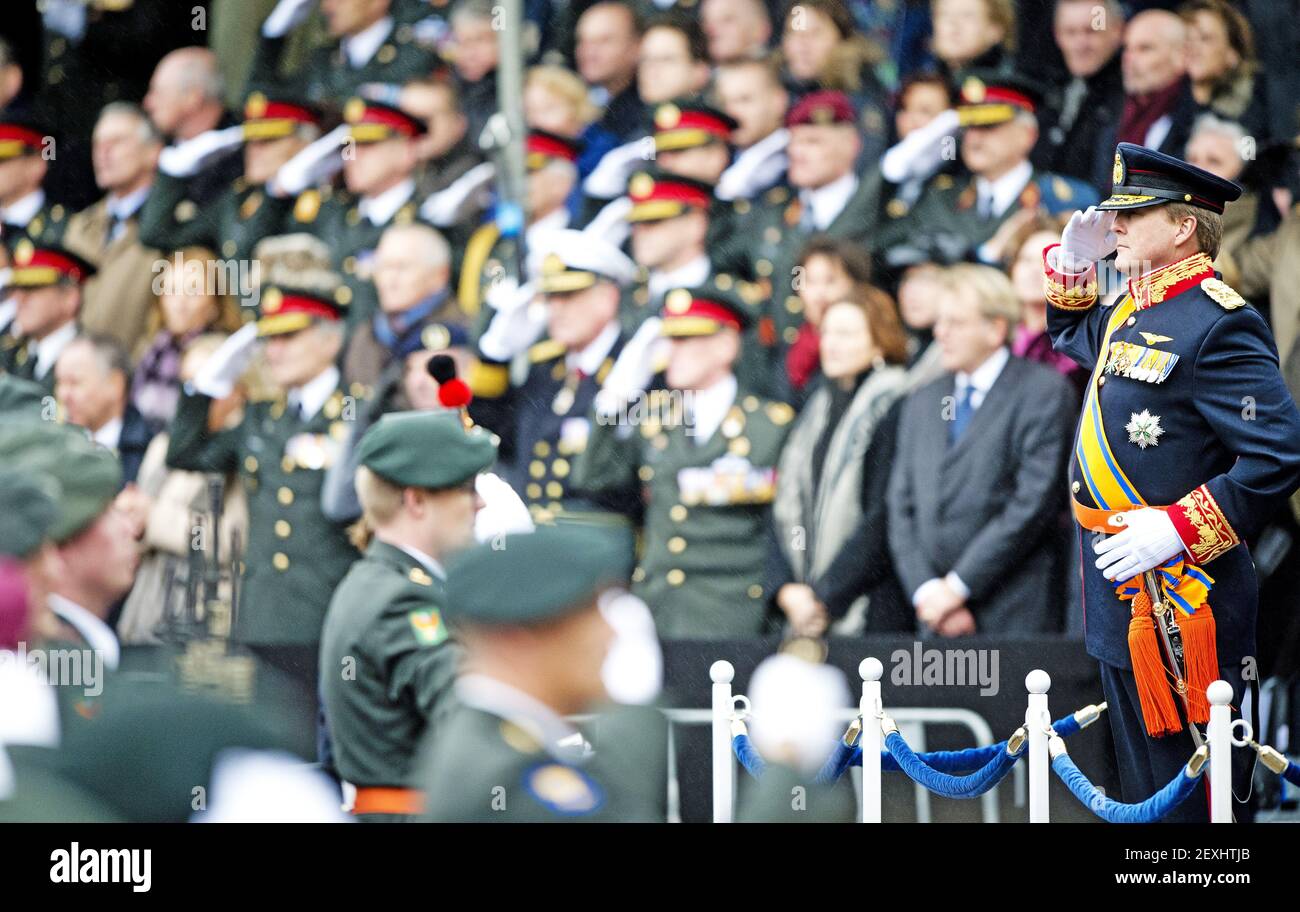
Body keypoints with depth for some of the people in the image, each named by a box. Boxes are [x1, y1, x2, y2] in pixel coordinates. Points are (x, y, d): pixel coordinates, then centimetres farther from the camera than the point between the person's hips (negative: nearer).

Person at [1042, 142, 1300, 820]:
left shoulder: (1219, 325, -18)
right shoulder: (1132, 311, 12)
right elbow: (1070, 336, 36)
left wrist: (1179, 528, -25)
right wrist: (1073, 261, 18)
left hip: (1181, 601, -10)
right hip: (1120, 589, 10)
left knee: (1190, 795, -4)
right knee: (1140, 782, 16)